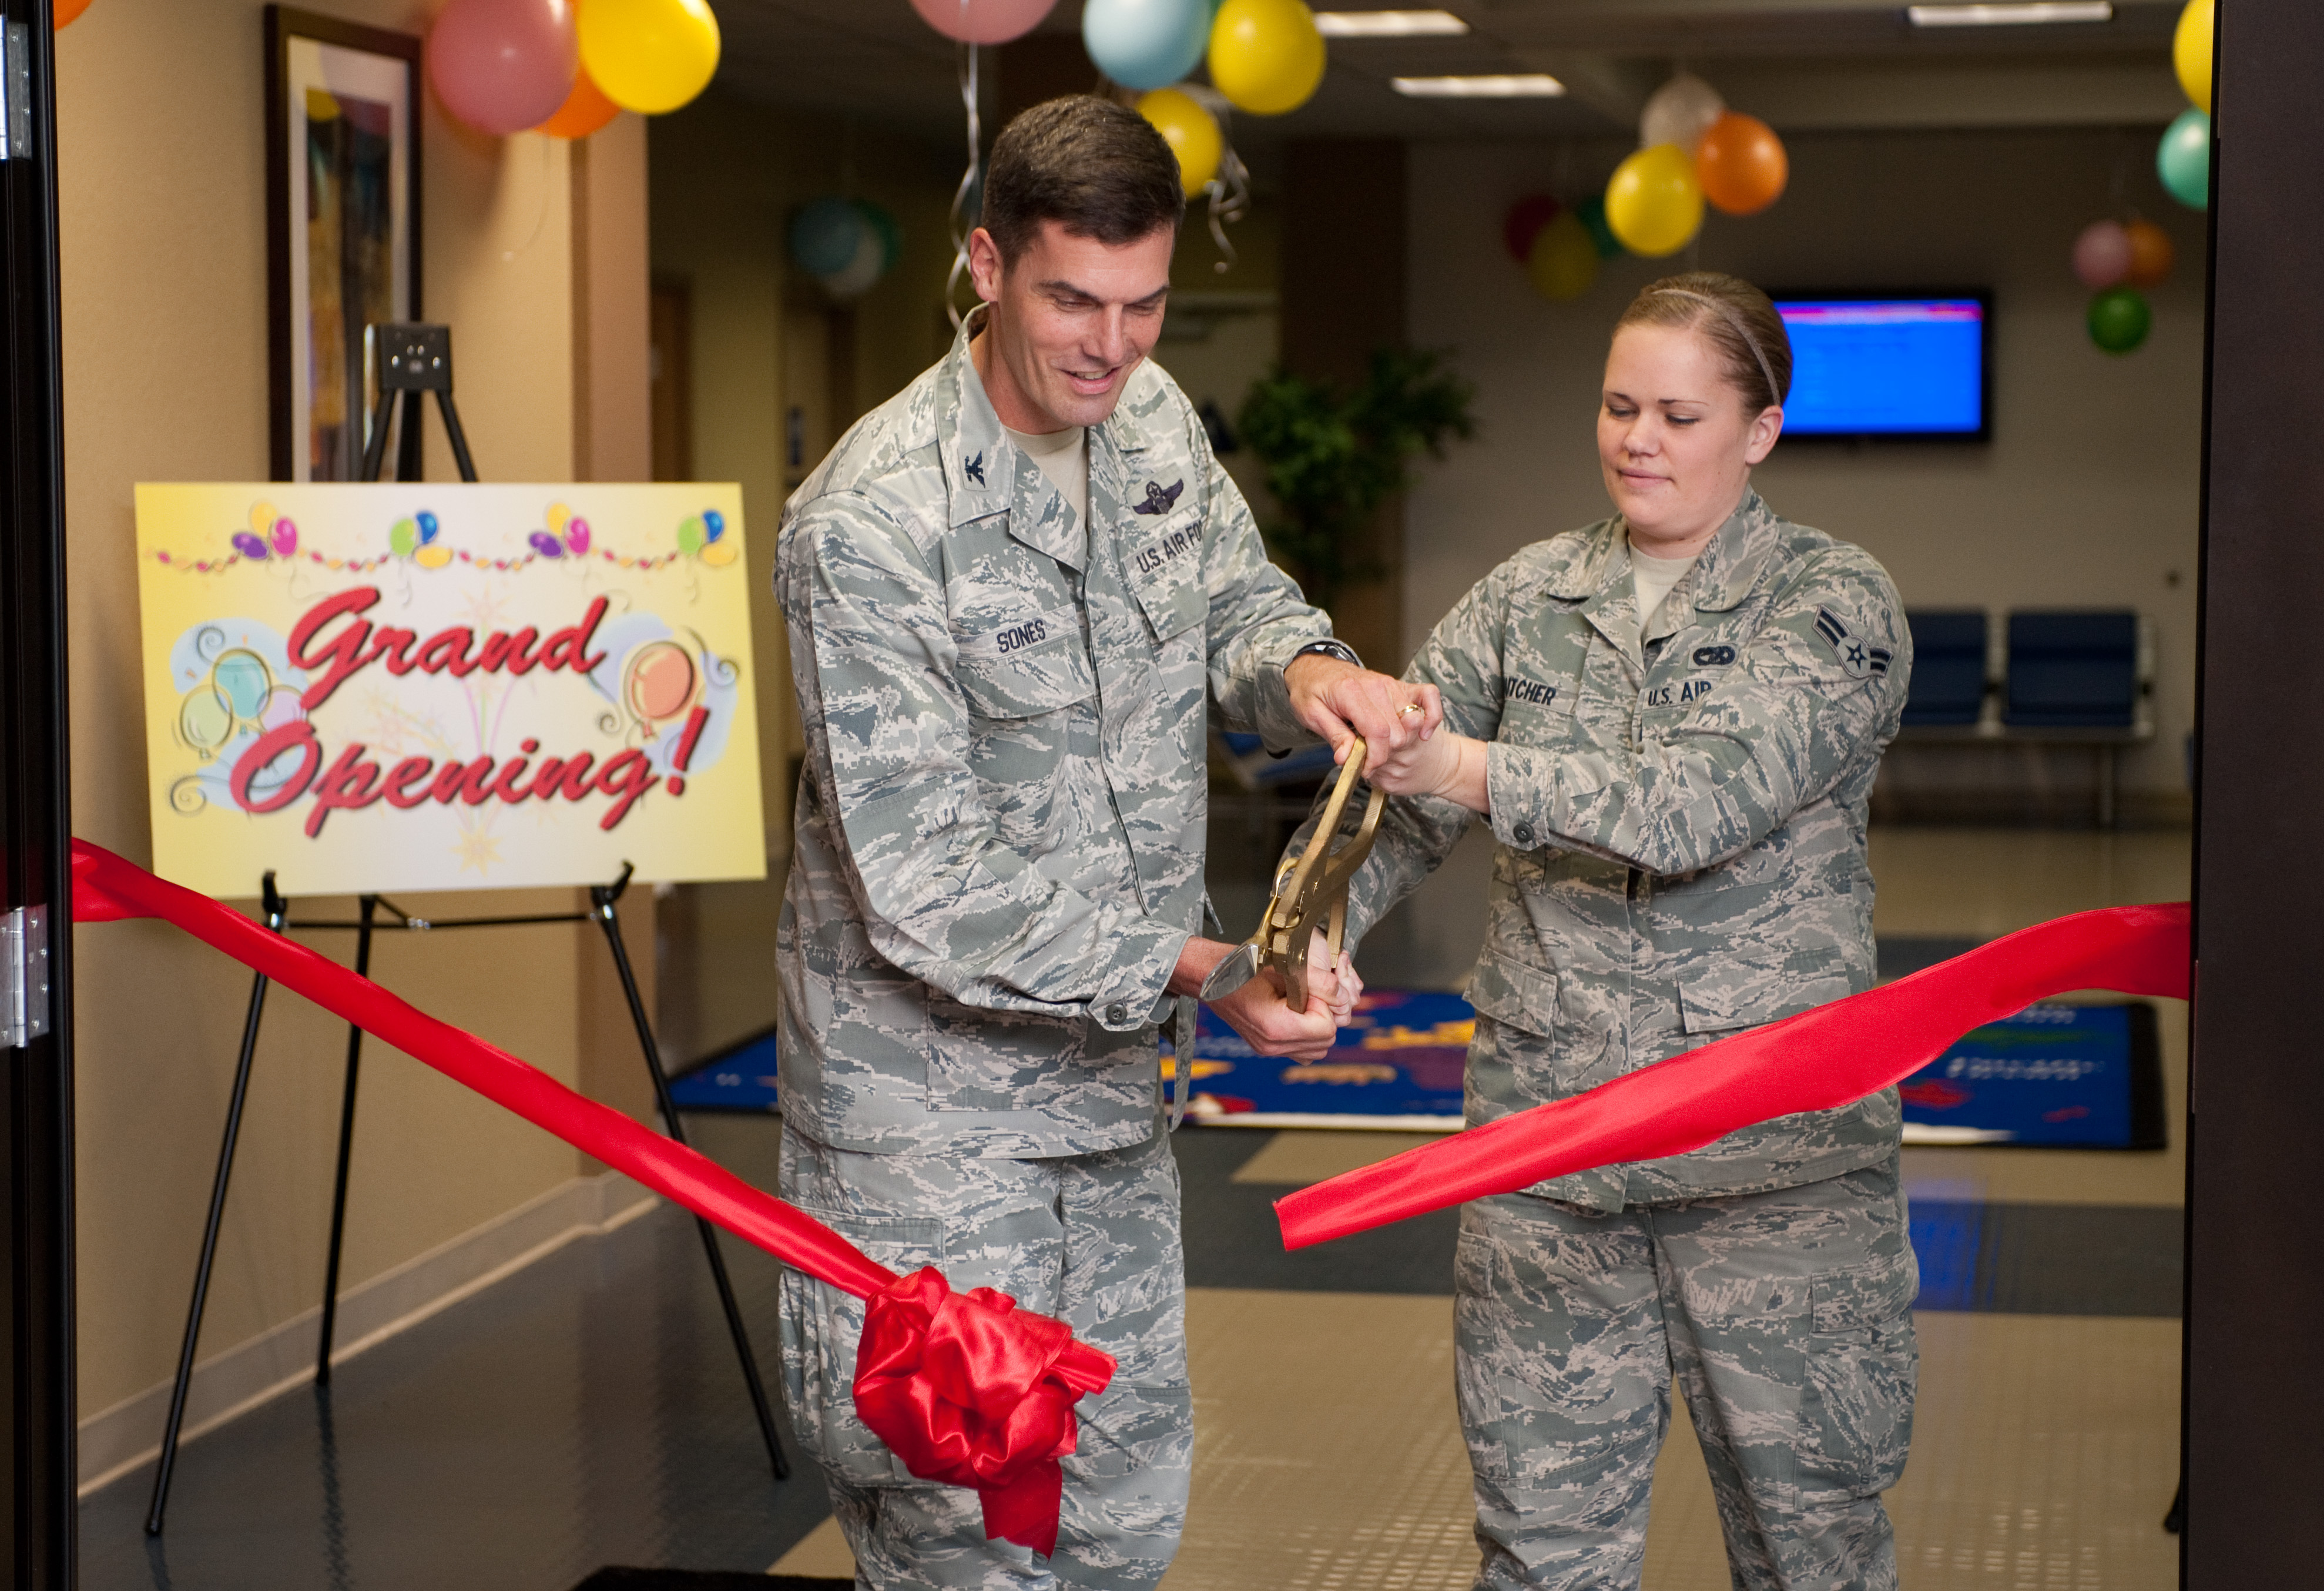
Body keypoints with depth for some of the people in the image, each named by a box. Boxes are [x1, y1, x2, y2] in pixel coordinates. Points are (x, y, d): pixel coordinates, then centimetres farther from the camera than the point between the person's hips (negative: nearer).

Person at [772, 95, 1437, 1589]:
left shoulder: (1152, 419, 1)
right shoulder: (875, 520, -22)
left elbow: (1240, 599, 13)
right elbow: (926, 881, -24)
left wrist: (1304, 668, -13)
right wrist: (1195, 968, -30)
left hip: (1110, 1073, 7)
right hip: (935, 1097, -7)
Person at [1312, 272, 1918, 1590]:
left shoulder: (1836, 603, -4)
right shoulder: (1530, 597, 9)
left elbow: (1706, 798, -21)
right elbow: (1393, 799, 2)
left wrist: (1474, 770, -31)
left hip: (1775, 1150, -3)